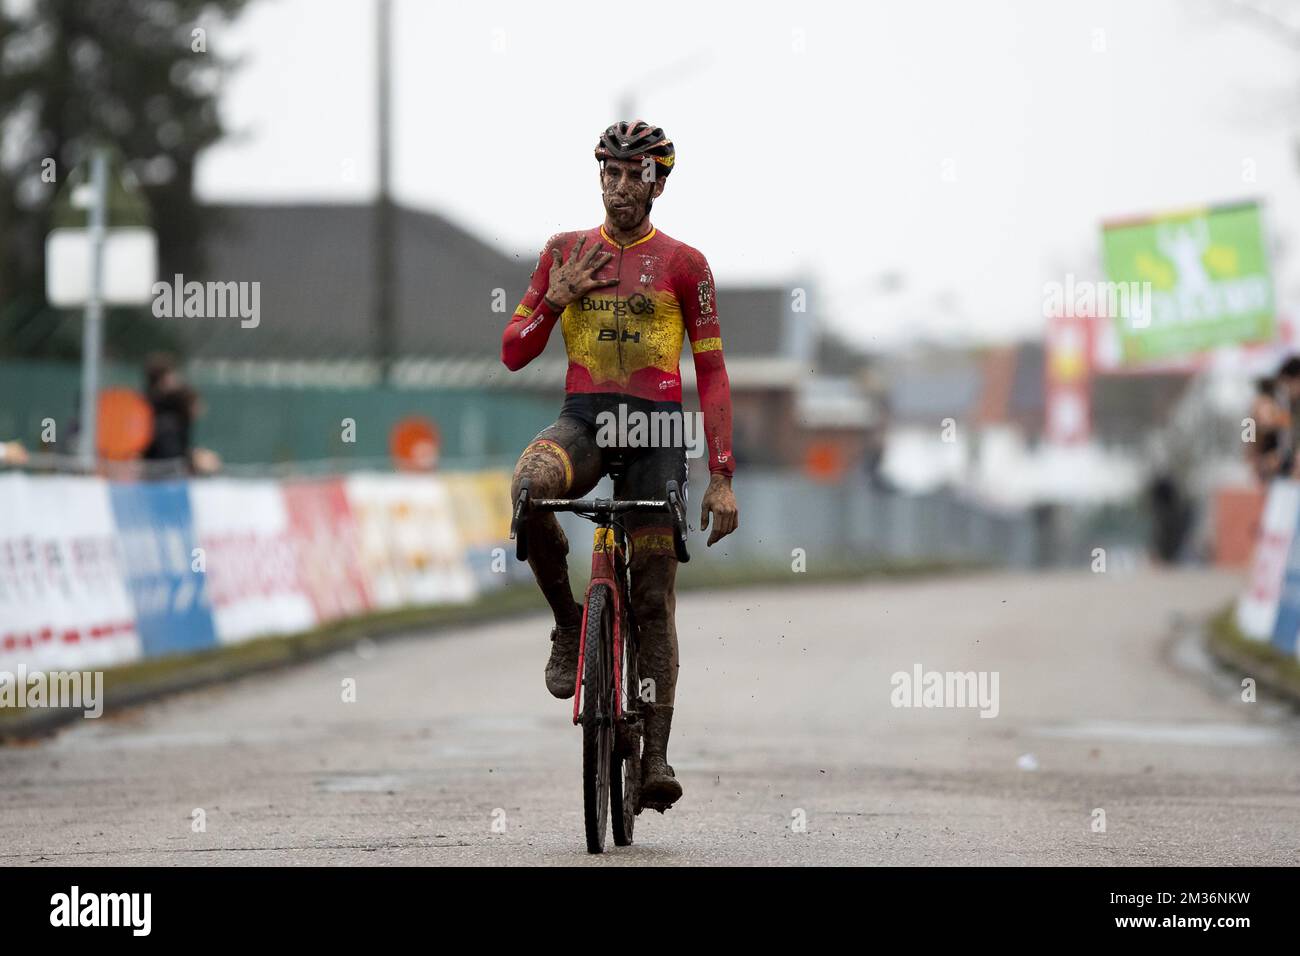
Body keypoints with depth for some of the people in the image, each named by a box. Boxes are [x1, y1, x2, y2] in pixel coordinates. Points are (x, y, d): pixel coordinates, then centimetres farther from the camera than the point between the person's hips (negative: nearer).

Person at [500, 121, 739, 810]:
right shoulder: (566, 253, 10)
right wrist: (555, 299, -8)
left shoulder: (682, 264, 4)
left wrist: (721, 478, -2)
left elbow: (711, 373, 4)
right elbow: (513, 353, 11)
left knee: (653, 599, -4)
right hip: (582, 419, 1)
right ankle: (568, 622, -14)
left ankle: (655, 752, 2)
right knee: (531, 486, -35)